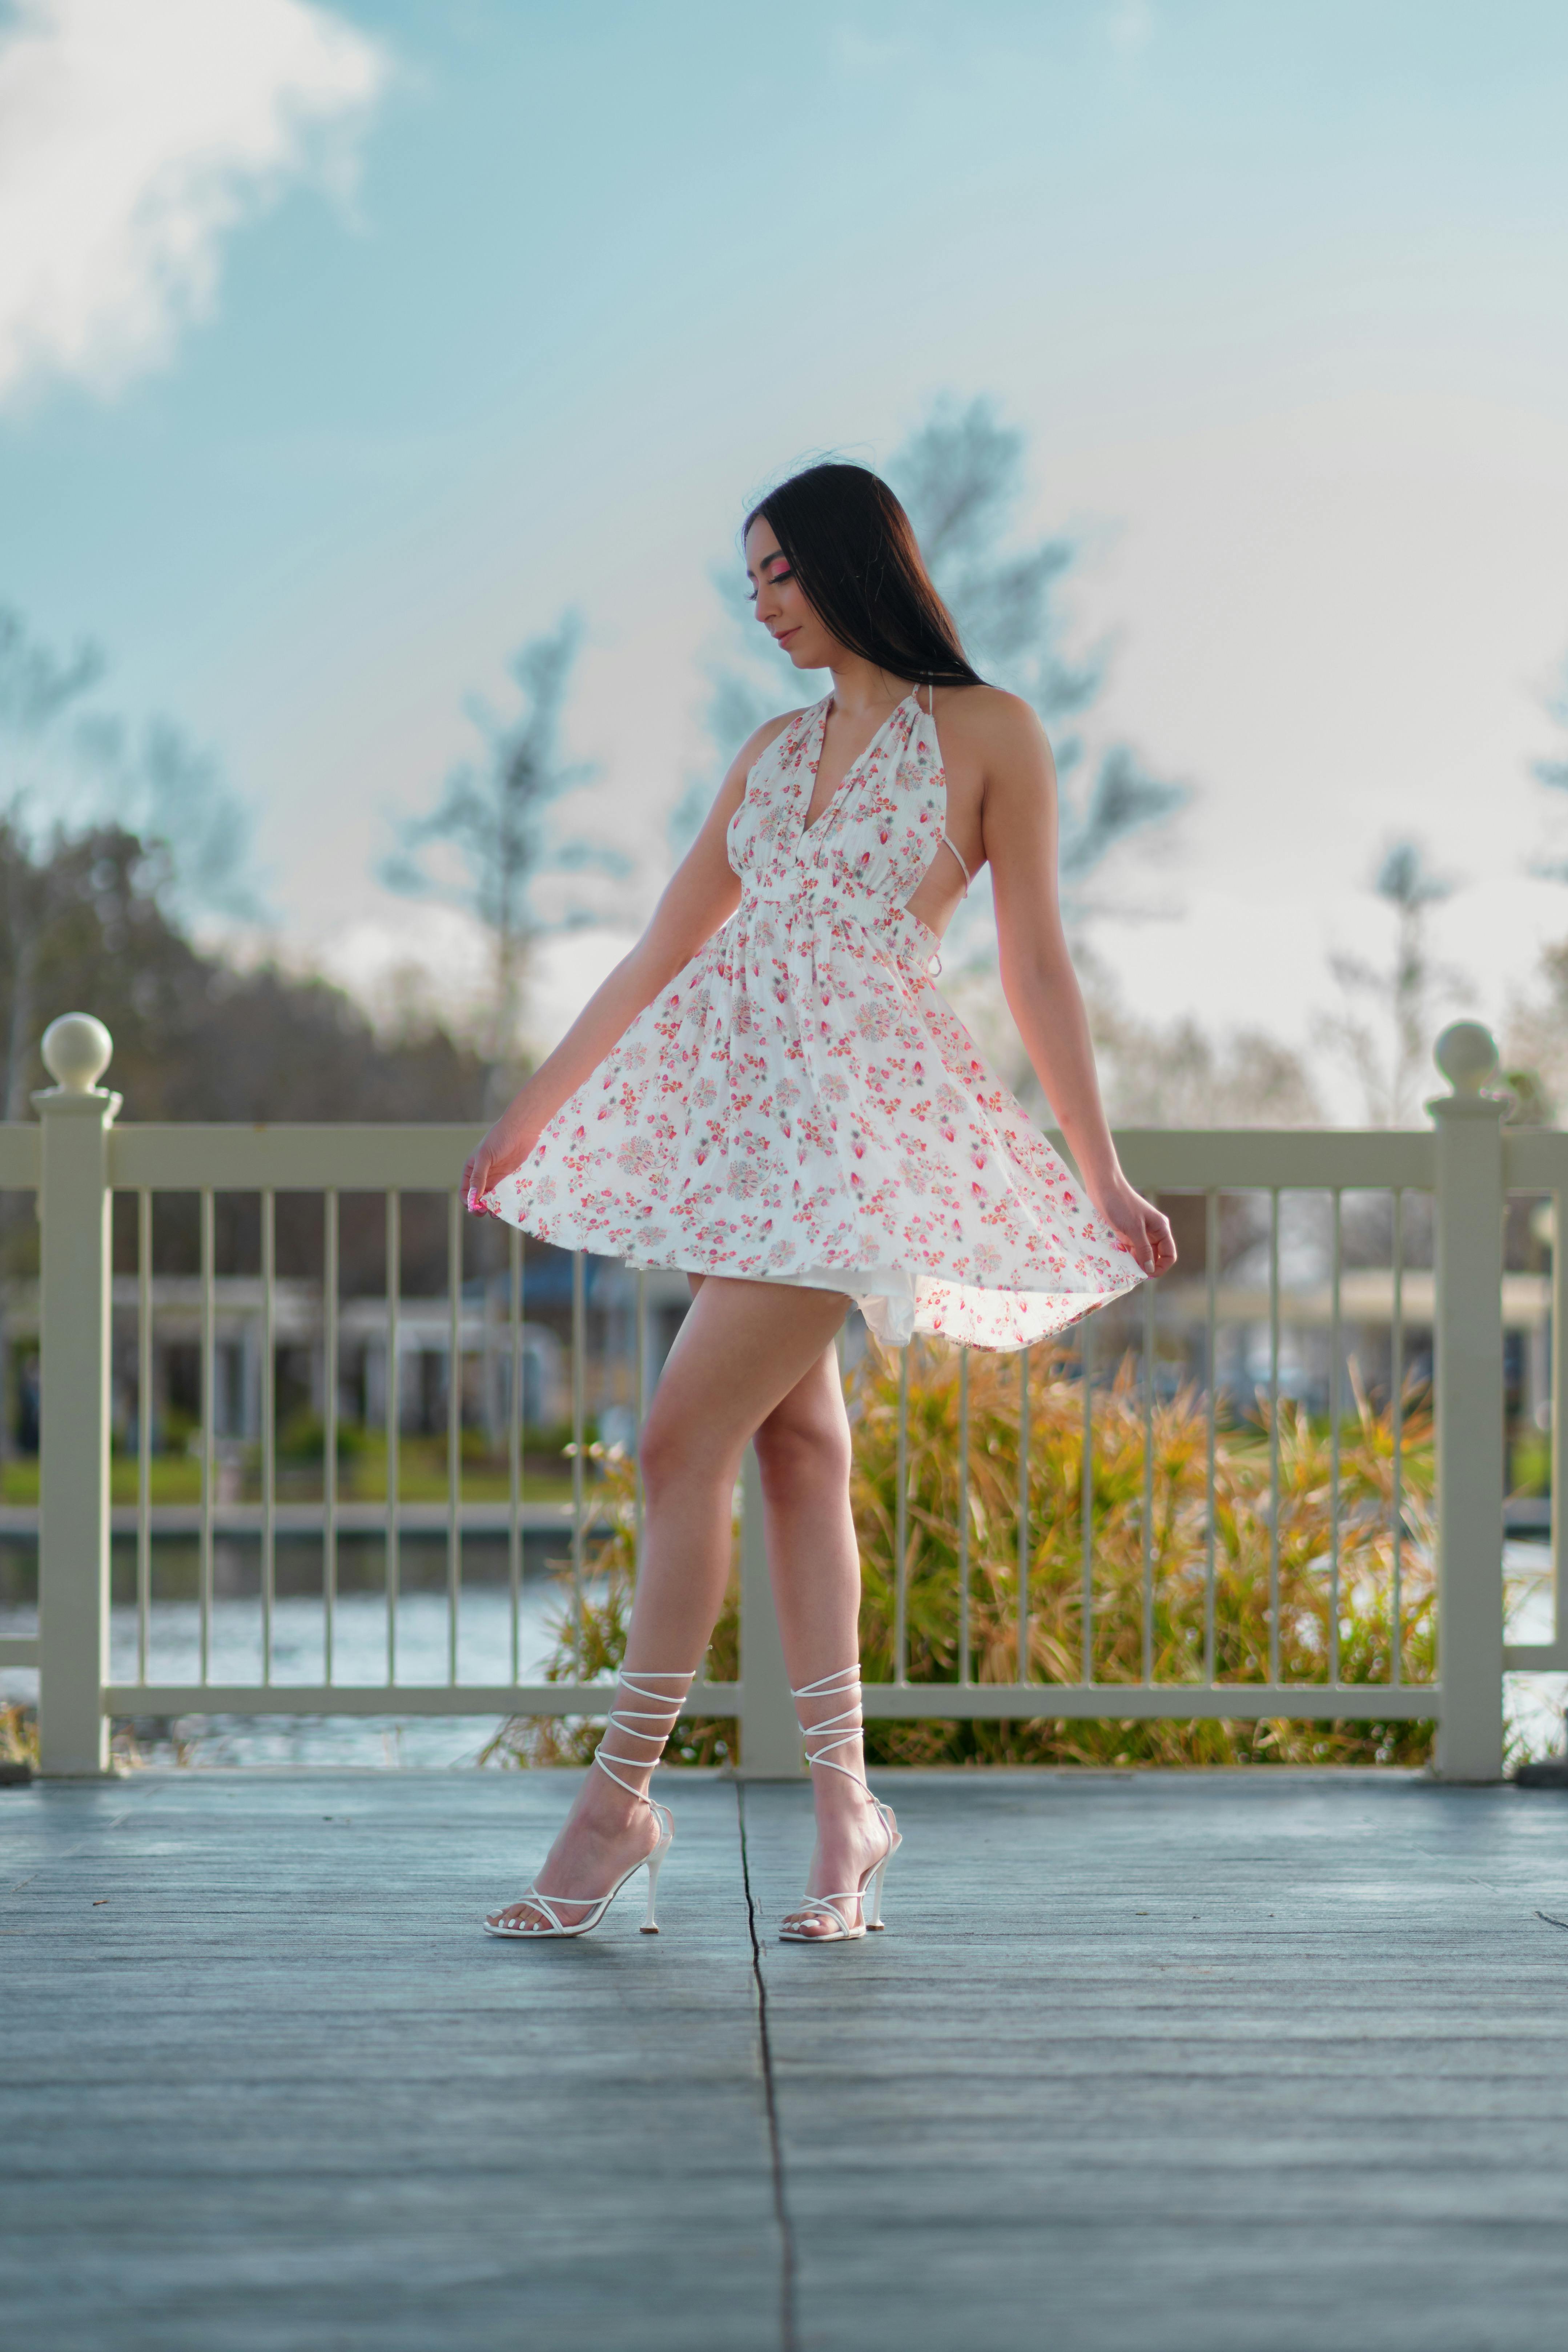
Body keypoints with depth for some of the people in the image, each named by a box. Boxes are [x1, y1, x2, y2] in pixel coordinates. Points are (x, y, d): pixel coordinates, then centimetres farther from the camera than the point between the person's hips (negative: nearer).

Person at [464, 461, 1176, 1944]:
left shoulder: (987, 736, 0)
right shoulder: (774, 751, 16)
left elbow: (1035, 966, 1)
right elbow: (663, 949, 20)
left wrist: (1100, 1171, 0)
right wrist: (535, 1103, 21)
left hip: (855, 1109, -6)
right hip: (731, 1096, 6)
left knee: (683, 1442, -12)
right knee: (795, 1445, 4)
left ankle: (619, 1802, -7)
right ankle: (843, 1809, 8)